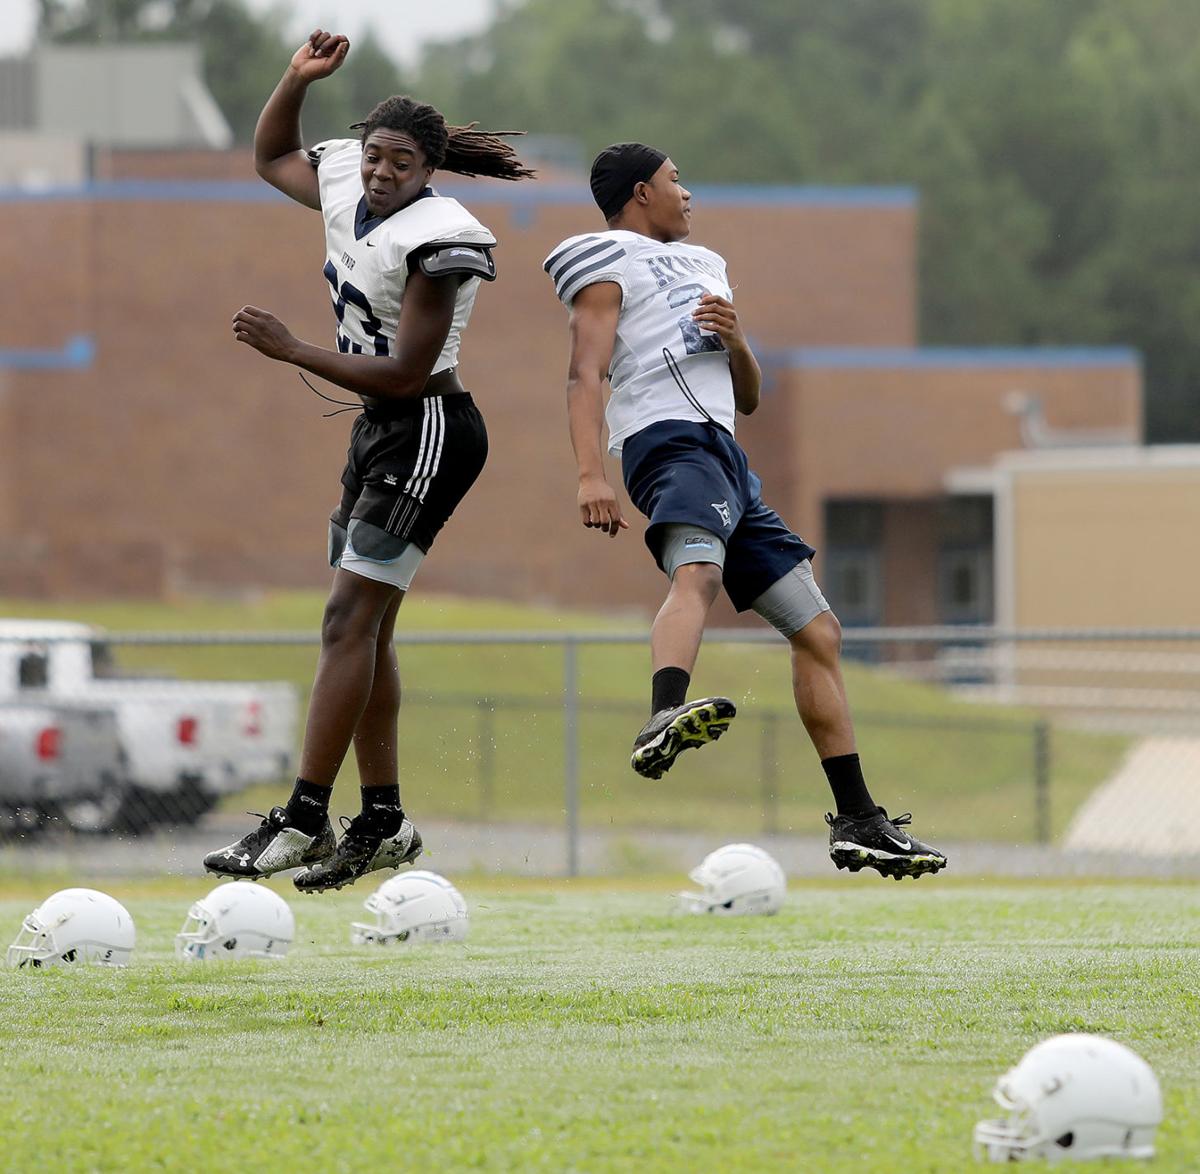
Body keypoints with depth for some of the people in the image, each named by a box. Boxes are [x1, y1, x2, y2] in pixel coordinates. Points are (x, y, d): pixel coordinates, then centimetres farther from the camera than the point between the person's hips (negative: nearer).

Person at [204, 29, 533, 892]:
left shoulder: (435, 239, -20)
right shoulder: (347, 189, 4)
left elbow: (405, 372, -21)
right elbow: (272, 156, 24)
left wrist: (290, 350, -21)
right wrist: (300, 79, 7)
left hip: (428, 430, -9)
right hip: (379, 429, 9)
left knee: (350, 619, -13)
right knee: (366, 626, 9)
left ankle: (304, 822, -15)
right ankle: (383, 822, 14)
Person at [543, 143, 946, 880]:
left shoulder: (702, 266, 34)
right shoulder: (608, 263, 9)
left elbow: (748, 398, 33)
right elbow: (587, 373, -7)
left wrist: (735, 338, 10)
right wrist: (591, 474, -23)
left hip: (727, 457, 9)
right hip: (671, 436, -9)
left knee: (818, 632, 9)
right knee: (698, 569, -39)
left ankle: (858, 822, 15)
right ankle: (665, 721, -68)